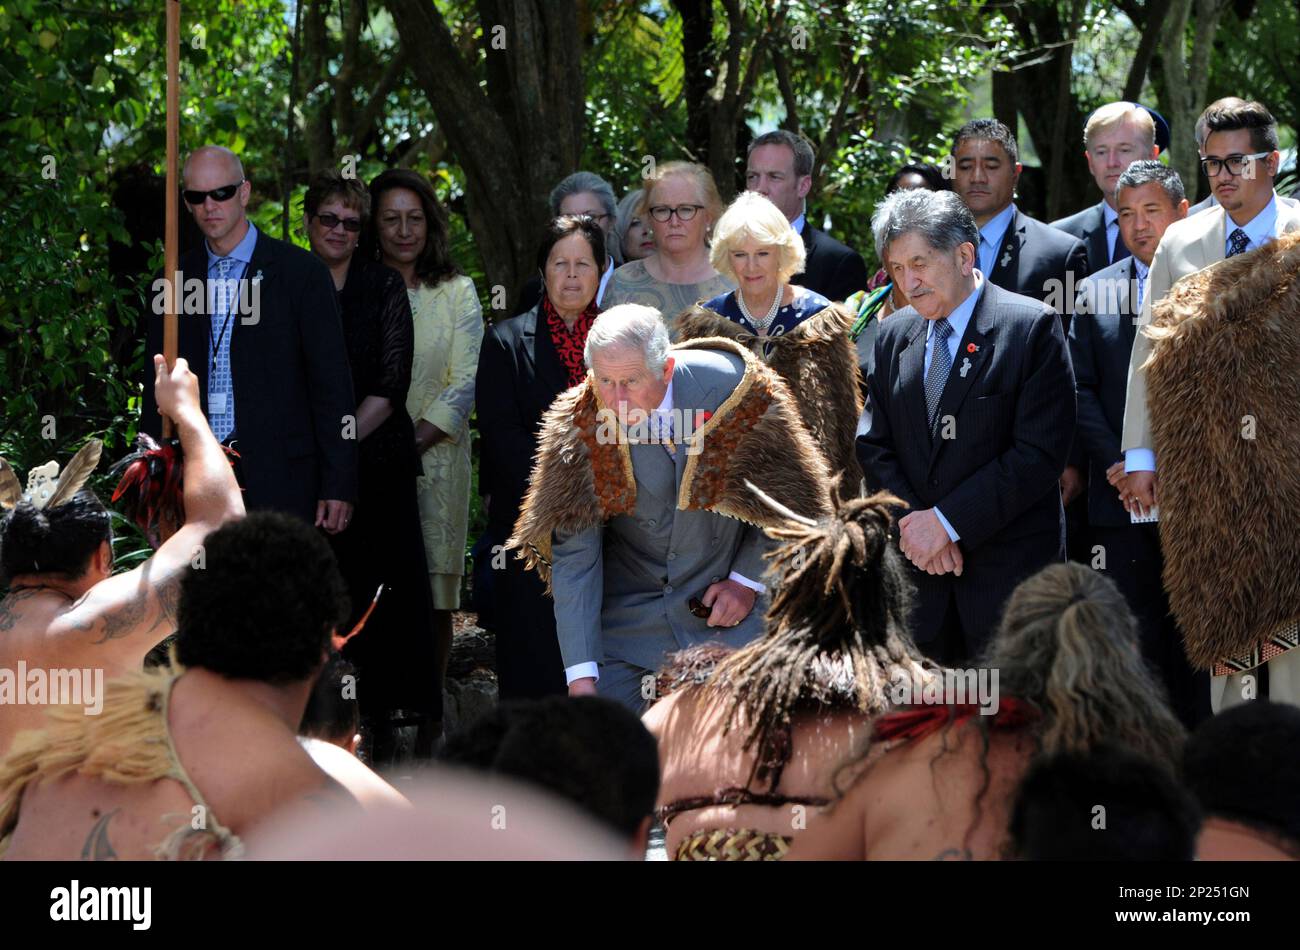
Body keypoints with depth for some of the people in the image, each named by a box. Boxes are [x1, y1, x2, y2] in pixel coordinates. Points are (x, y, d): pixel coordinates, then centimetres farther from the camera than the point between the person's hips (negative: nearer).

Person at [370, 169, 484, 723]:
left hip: (435, 458, -1)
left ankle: (429, 718, 4)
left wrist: (412, 444, -11)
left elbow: (466, 383, -1)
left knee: (433, 594, -2)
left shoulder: (456, 292, 5)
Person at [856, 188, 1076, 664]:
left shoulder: (1031, 326, -6)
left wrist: (948, 521, -14)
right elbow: (875, 446, 11)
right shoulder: (893, 335, 12)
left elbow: (1040, 451, -12)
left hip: (1009, 564, -4)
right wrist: (911, 524, -6)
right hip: (917, 570, 4)